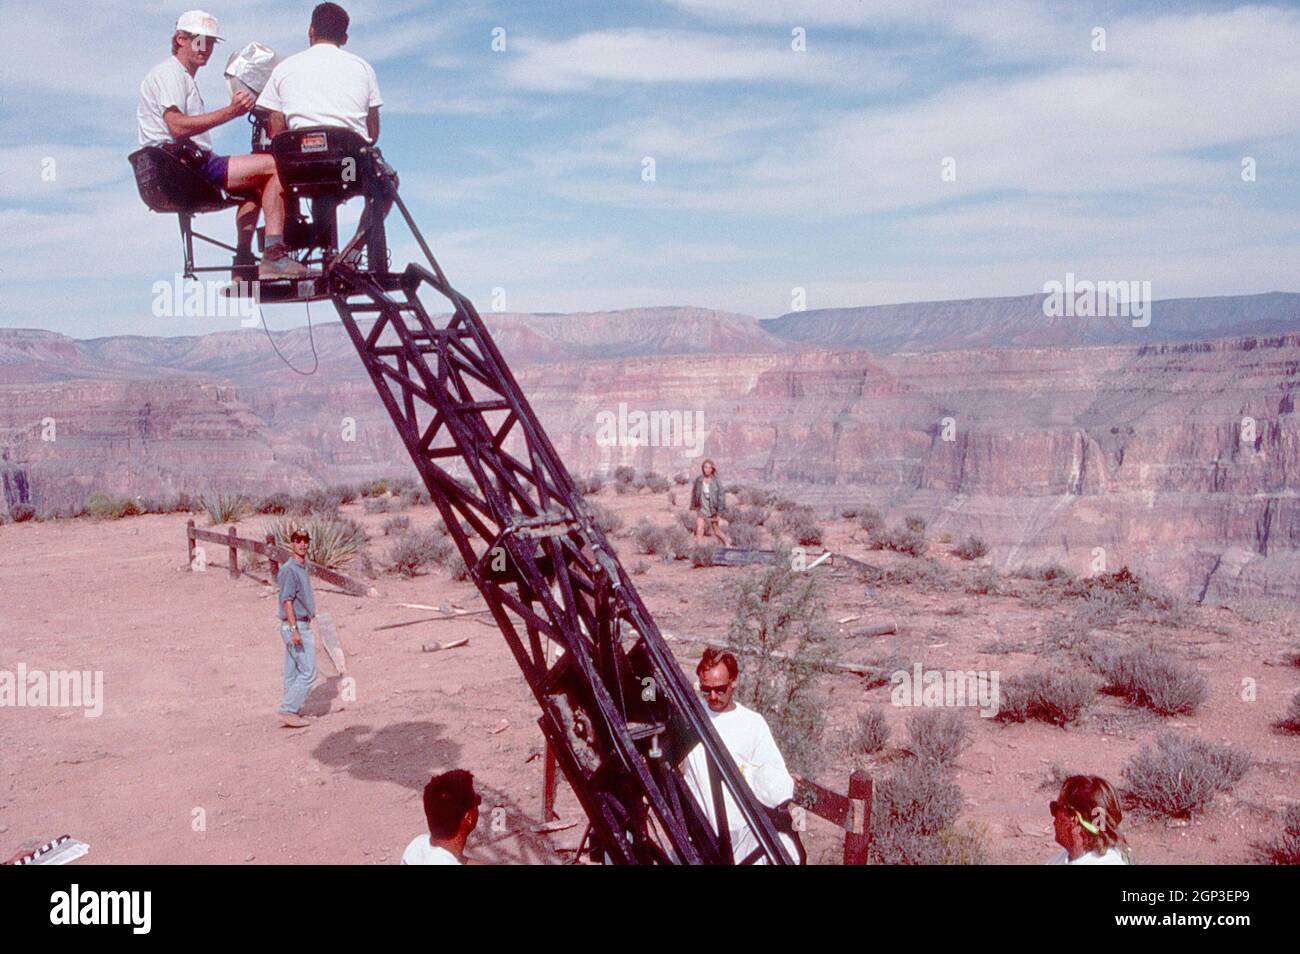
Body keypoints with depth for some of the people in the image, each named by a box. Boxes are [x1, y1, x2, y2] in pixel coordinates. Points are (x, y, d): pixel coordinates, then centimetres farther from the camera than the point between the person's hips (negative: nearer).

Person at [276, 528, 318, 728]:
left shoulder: (303, 568, 14)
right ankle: (288, 710, -5)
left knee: (293, 674, 13)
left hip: (301, 626, 9)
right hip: (296, 626, -9)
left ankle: (292, 713, 18)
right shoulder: (289, 569, -15)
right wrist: (294, 629, -25)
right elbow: (287, 601, -20)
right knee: (308, 672, -8)